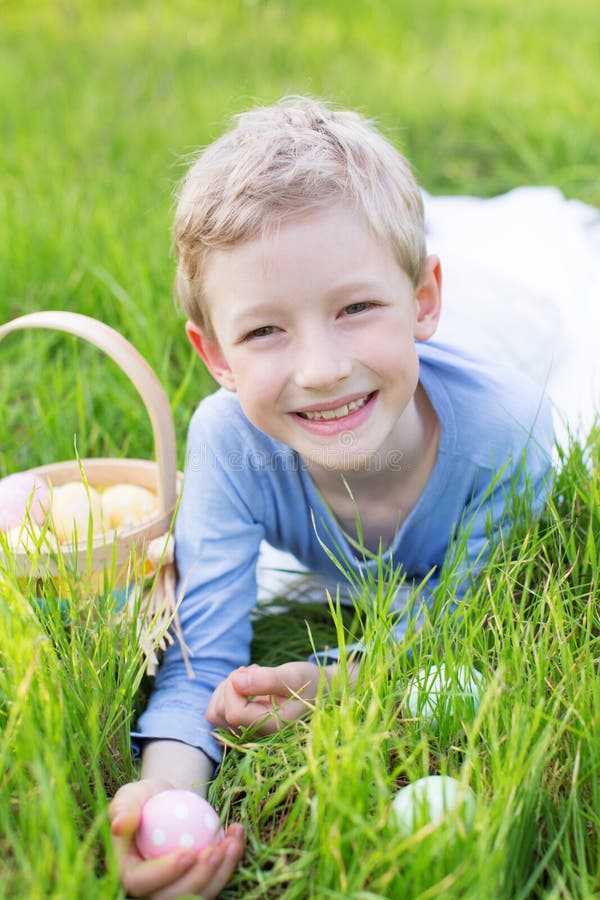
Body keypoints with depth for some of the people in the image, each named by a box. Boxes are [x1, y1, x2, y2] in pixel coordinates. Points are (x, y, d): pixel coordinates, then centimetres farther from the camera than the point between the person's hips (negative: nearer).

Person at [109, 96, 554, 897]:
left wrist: (338, 680, -52)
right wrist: (168, 788, -62)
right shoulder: (229, 442, -43)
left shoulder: (506, 433, -45)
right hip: (340, 587, 0)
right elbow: (200, 663, -40)